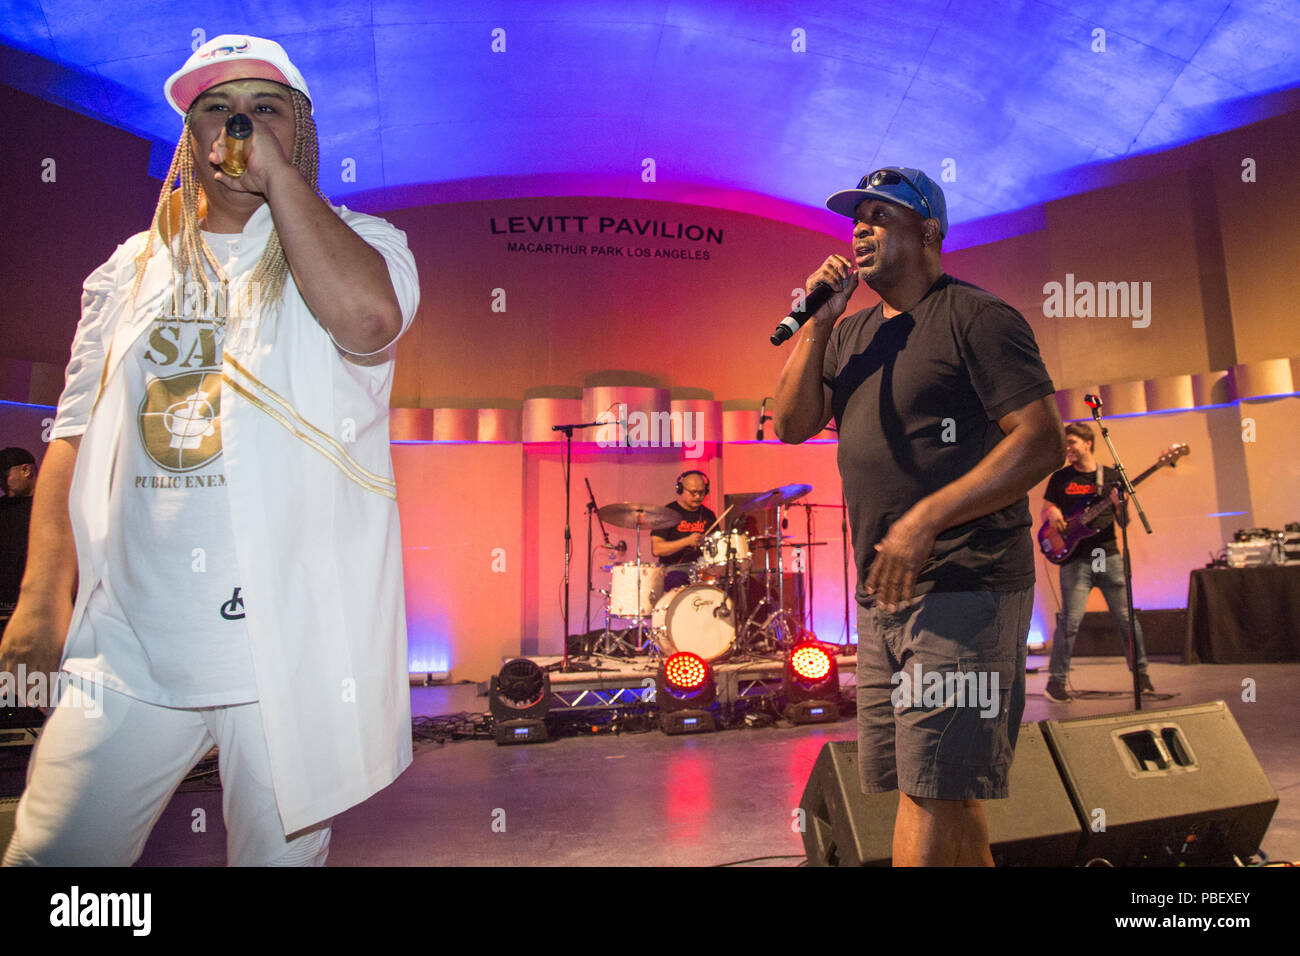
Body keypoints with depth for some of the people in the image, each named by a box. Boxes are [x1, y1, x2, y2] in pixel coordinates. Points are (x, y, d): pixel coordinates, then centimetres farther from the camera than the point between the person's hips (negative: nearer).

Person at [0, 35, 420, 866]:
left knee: (280, 851, 10)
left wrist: (277, 172, -11)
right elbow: (76, 436, 13)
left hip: (291, 646, -3)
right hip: (127, 642, 4)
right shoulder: (133, 268, 15)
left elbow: (365, 316, -22)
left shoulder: (354, 240, 4)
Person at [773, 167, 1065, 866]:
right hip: (882, 597, 7)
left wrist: (924, 521, -20)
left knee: (933, 794, -8)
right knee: (944, 796, 13)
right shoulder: (851, 334, 17)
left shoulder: (975, 317, -5)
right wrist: (818, 322, 0)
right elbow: (791, 424, 9)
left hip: (963, 590, -7)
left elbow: (1042, 443, -13)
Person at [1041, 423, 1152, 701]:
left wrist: (1121, 506, -13)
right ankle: (1055, 681, 0)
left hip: (1108, 555, 2)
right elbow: (1045, 512, 13)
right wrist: (1052, 513, -10)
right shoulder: (1060, 478, 6)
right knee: (1071, 620, -8)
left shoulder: (1112, 476, 8)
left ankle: (1141, 673, 23)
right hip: (1075, 559, -2)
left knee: (1126, 617, 6)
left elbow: (1124, 523, 9)